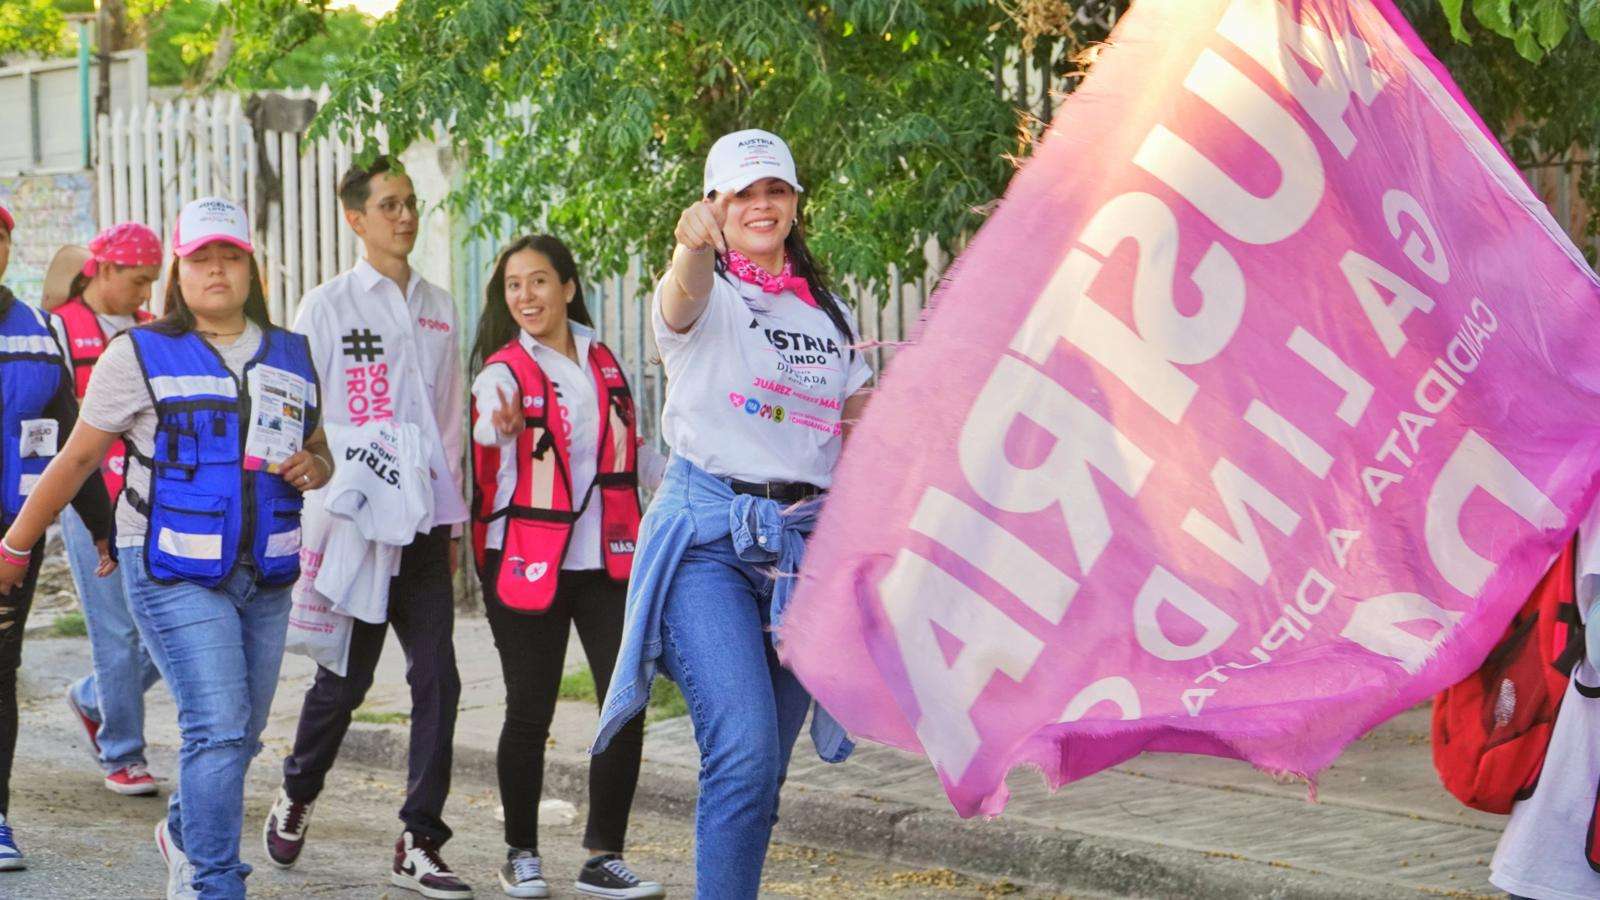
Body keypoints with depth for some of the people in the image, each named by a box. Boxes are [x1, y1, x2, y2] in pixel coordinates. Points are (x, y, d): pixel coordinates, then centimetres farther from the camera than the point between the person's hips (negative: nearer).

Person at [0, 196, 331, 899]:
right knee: (218, 729, -15)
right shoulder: (140, 354, -1)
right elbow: (78, 458, 4)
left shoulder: (292, 356, 12)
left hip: (266, 576, 5)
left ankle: (185, 834, 40)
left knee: (241, 735, 13)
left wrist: (313, 468, -2)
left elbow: (319, 455, 23)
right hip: (172, 573, -5)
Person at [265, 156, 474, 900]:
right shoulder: (327, 307, -1)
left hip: (425, 524, 4)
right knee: (345, 678, 3)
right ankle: (295, 798, 30)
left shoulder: (438, 308, 13)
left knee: (437, 680, -3)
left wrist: (452, 516, 14)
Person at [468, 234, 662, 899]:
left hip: (606, 558, 4)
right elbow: (486, 429, -28)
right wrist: (504, 427, -51)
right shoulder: (502, 370, -6)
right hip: (528, 563, -4)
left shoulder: (603, 364, 11)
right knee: (530, 712, 2)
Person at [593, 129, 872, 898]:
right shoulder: (709, 295, -2)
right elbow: (683, 299, -28)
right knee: (745, 753, -20)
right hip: (709, 531, -5)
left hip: (805, 541, 5)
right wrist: (693, 248, -49)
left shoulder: (829, 314, 16)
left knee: (764, 764, 6)